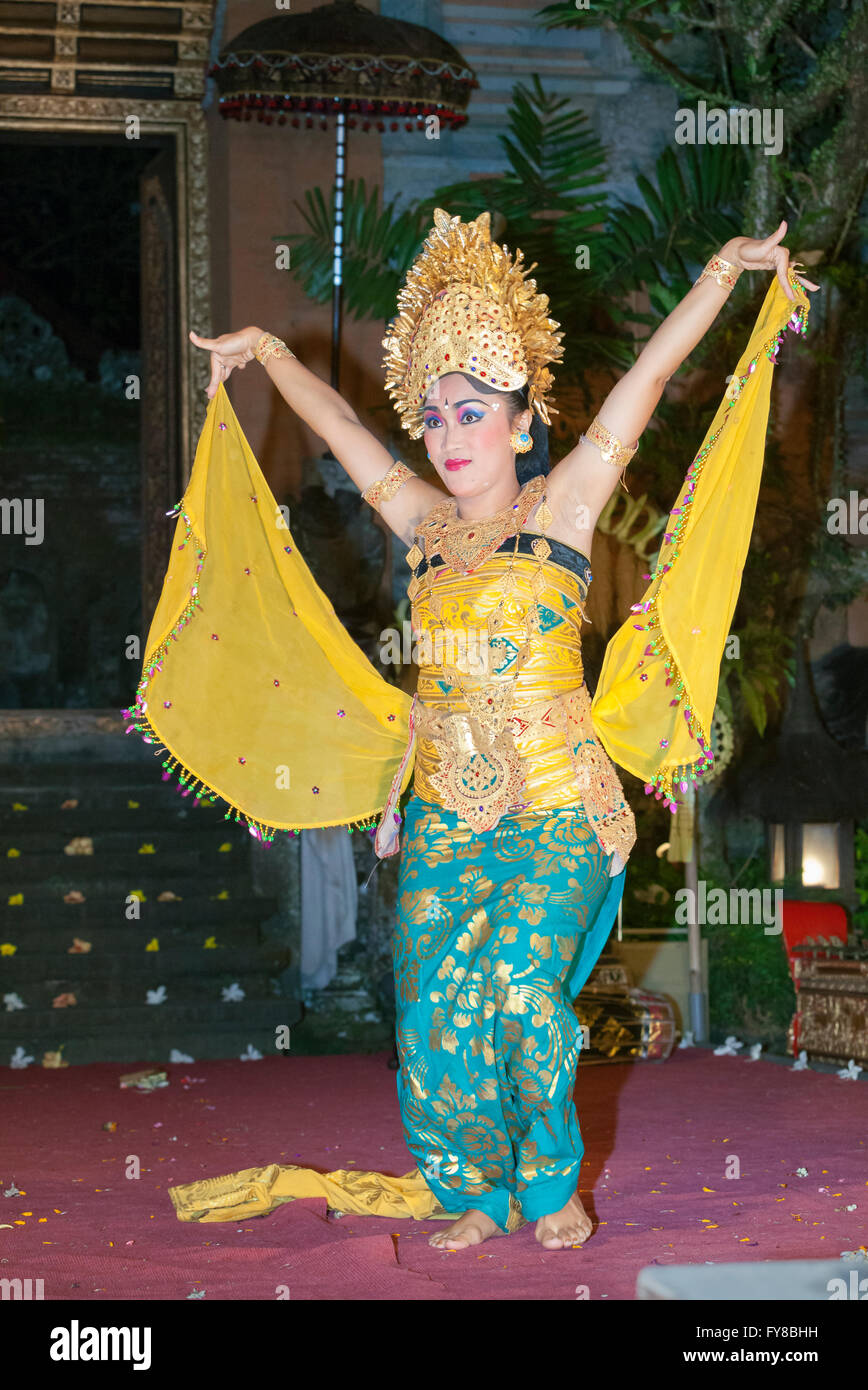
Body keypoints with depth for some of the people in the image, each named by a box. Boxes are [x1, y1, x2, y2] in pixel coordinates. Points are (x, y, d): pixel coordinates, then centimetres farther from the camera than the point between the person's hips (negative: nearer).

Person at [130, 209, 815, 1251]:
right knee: (438, 1010, -3)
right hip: (443, 805, 4)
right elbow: (335, 419, 23)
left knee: (523, 988, -15)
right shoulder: (423, 523, 10)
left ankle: (551, 1182, 6)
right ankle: (475, 1195, 13)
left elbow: (648, 376, -4)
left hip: (555, 805, -4)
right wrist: (262, 349, 30)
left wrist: (731, 263, -7)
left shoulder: (560, 505, 0)